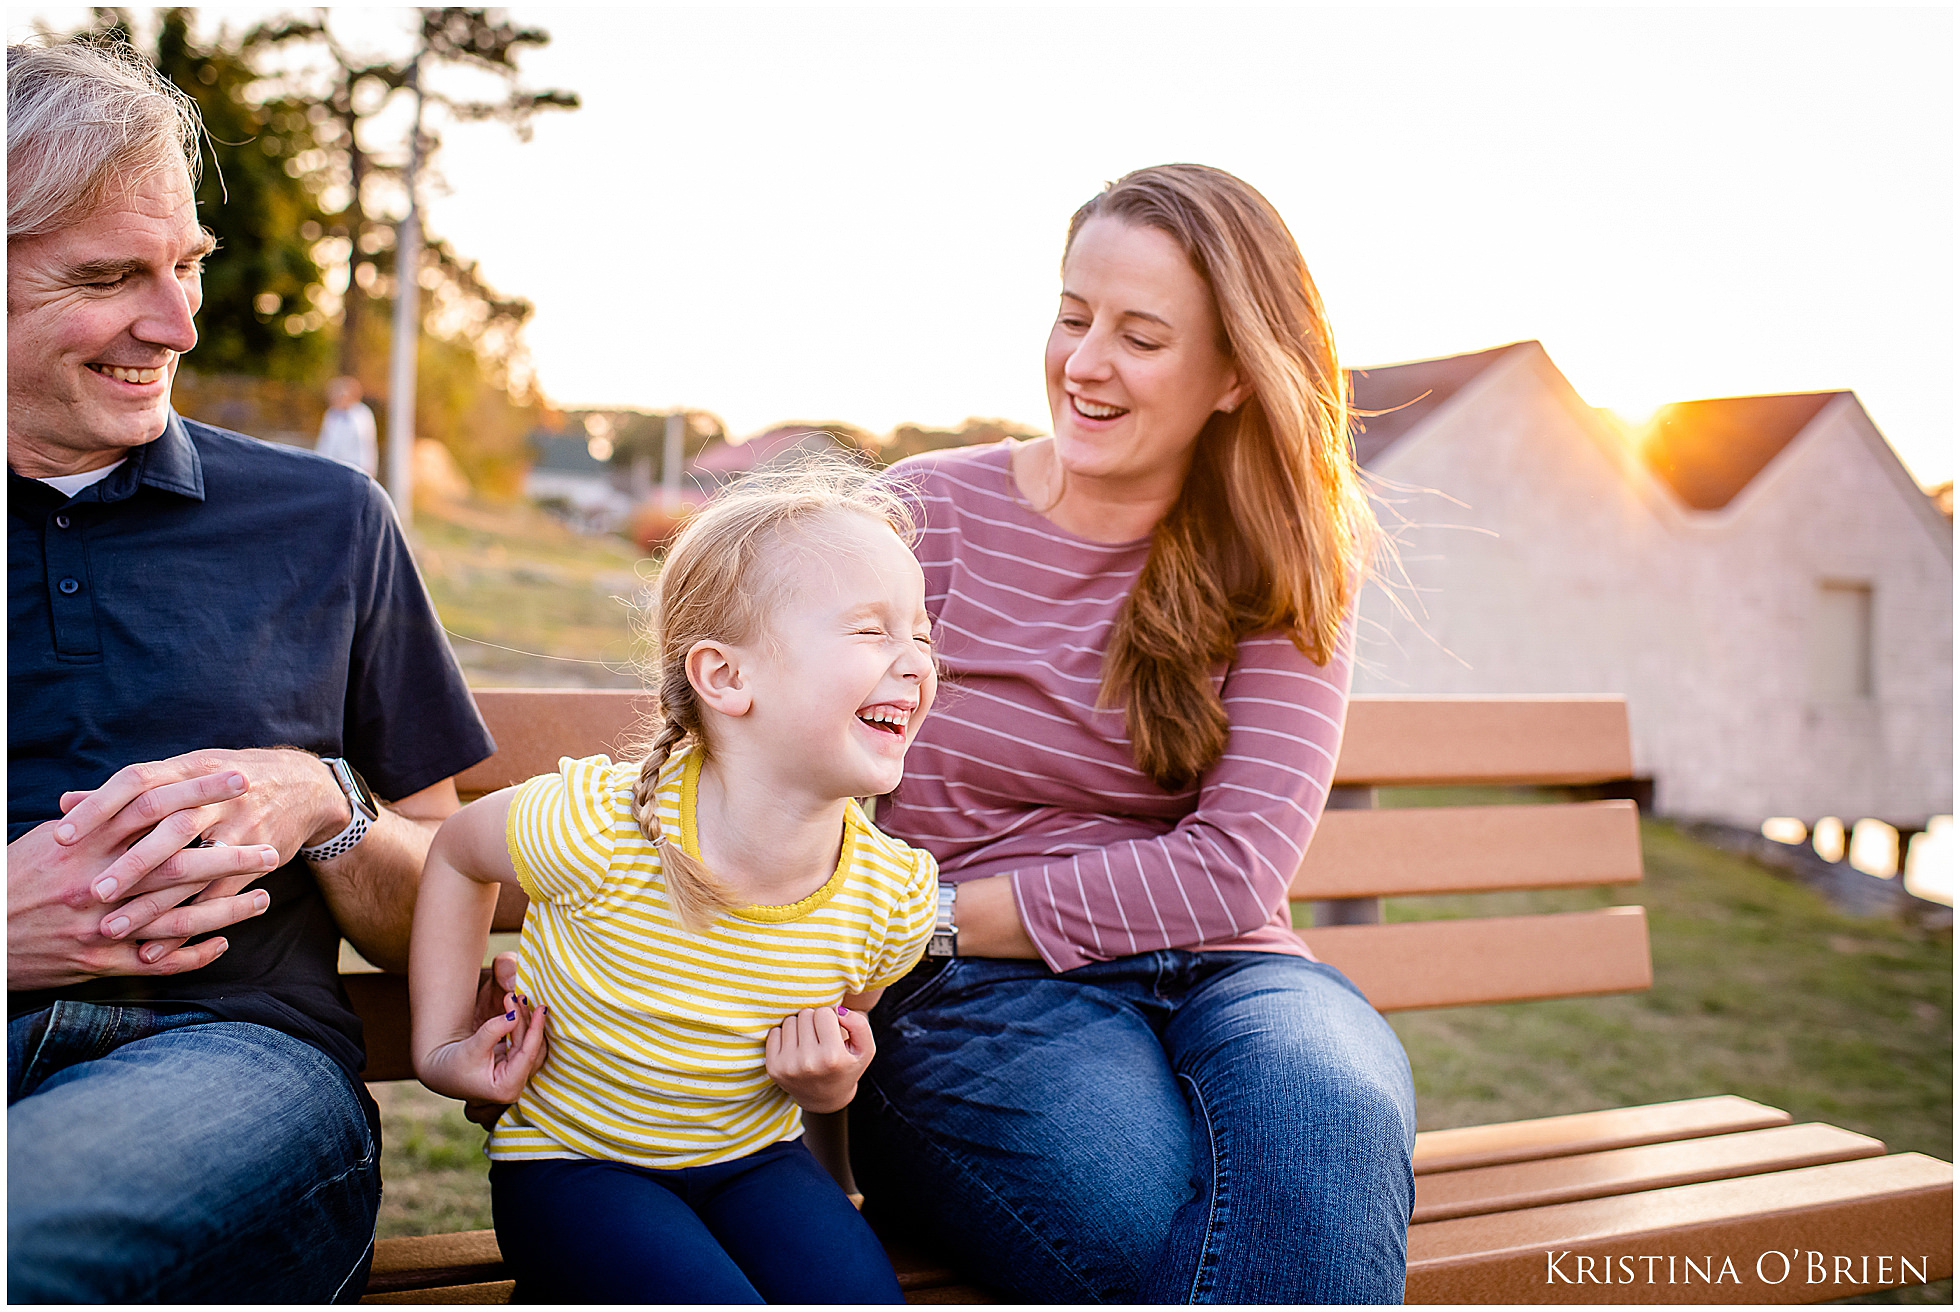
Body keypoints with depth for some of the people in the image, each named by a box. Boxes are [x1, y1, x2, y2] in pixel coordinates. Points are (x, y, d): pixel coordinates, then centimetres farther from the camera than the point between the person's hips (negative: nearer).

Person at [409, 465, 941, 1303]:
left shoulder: (896, 896, -15)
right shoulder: (600, 827, -27)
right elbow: (456, 850, -3)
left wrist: (830, 1084, -15)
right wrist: (441, 1046, -4)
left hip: (751, 1156, 4)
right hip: (572, 1162, -3)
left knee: (861, 1293, -19)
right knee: (714, 1295, -26)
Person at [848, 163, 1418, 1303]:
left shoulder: (1290, 568, 5)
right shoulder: (925, 516, 2)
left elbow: (1234, 868, -6)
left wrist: (944, 916, -12)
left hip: (1218, 972, 3)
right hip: (968, 997, -2)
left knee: (1330, 1111, -33)